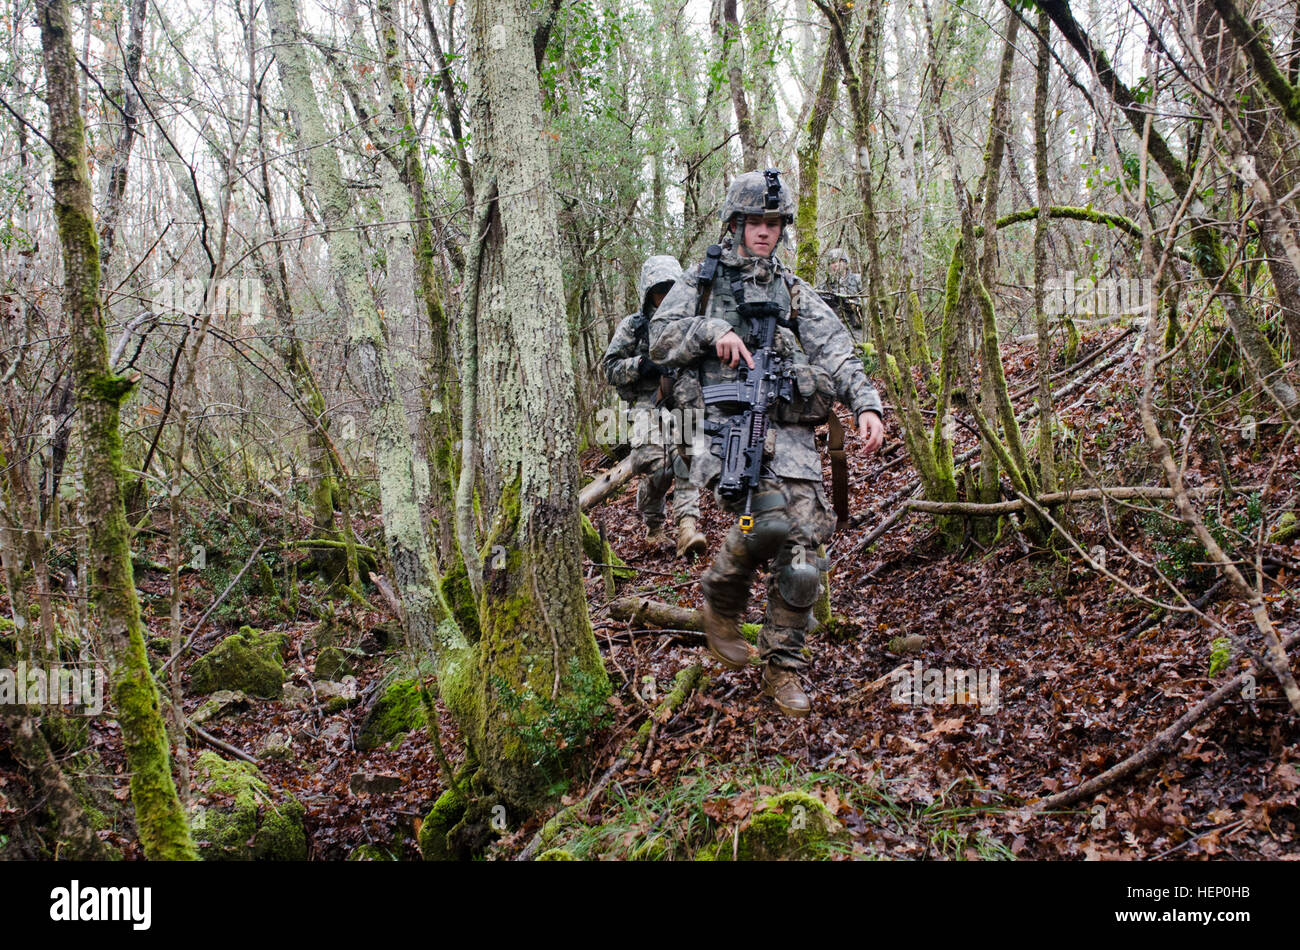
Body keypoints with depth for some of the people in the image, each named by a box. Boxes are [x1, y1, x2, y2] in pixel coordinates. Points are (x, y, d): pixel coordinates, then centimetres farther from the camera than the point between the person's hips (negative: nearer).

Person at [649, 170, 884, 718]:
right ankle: (721, 600, 1)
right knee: (769, 518, -30)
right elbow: (660, 341, 5)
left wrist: (867, 404, -8)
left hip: (791, 435, 3)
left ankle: (783, 668, 17)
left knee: (801, 567, -4)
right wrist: (711, 329, -11)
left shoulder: (795, 292, 18)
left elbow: (837, 353, 8)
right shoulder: (700, 281, 13)